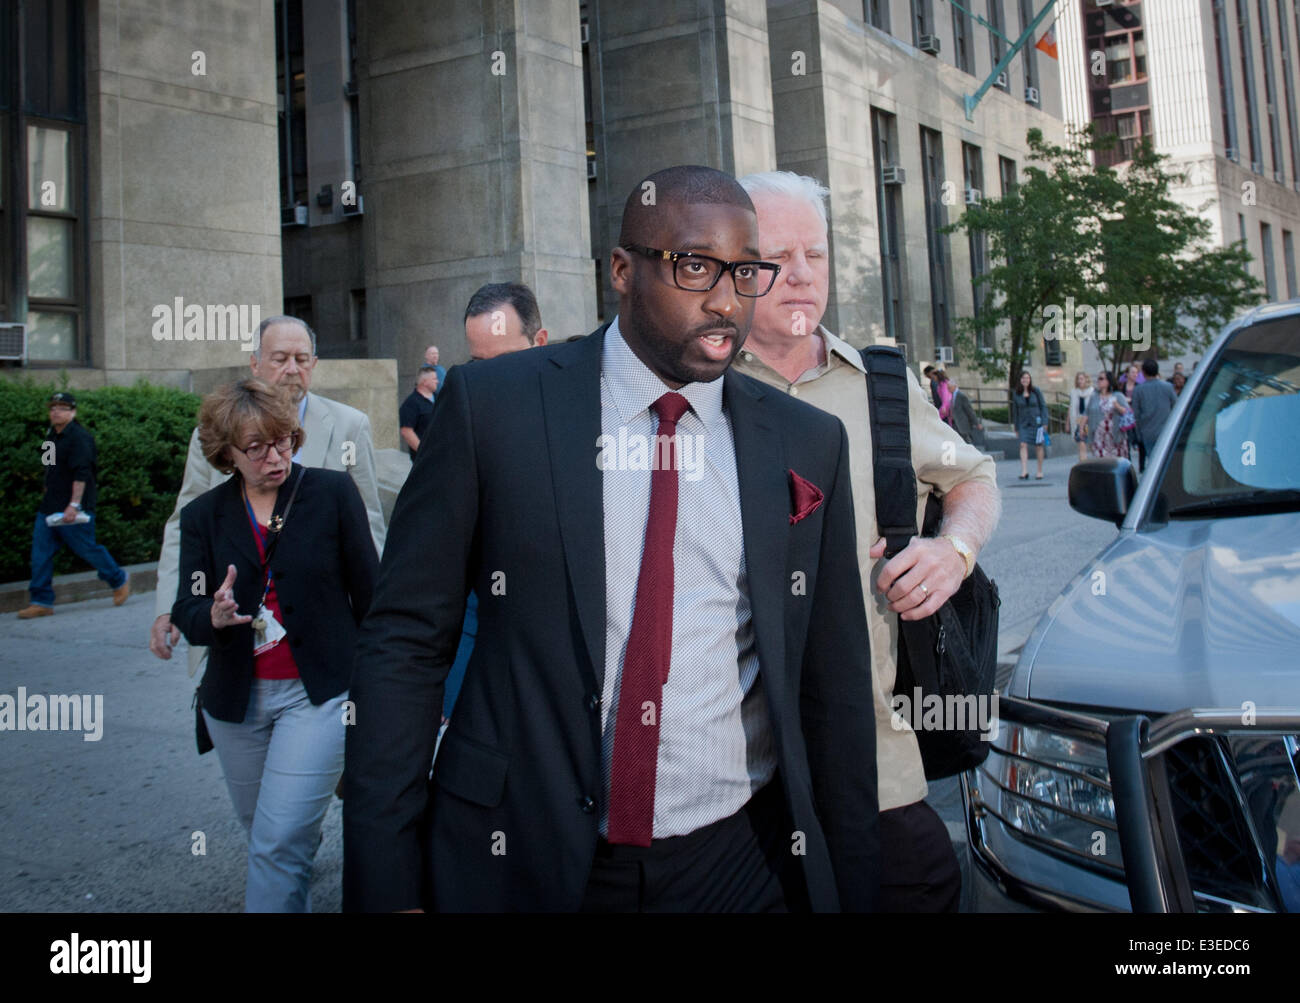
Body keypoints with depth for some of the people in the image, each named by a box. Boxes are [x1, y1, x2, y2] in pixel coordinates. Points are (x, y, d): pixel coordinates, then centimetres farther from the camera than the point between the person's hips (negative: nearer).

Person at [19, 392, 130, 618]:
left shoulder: (79, 437, -14)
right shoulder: (52, 435, 14)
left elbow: (81, 474, -21)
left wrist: (74, 505, -26)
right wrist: (49, 496, 22)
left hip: (72, 509, -9)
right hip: (49, 507, 9)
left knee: (87, 548, 0)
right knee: (40, 552, 3)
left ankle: (119, 581, 20)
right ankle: (41, 602, 7)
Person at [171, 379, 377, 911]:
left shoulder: (334, 492, -6)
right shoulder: (202, 515, 2)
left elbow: (367, 592, -1)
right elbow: (186, 613, -3)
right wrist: (213, 616, -27)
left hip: (319, 692, -4)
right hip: (236, 701, 4)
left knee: (279, 842, -10)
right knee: (261, 831, 21)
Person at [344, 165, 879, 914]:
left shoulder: (810, 445, 1)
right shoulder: (492, 404, -6)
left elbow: (835, 684, 5)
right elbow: (406, 642, -4)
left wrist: (852, 887, 8)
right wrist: (386, 882, -7)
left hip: (738, 865, 2)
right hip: (520, 863, -1)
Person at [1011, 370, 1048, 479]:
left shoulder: (1036, 391, -1)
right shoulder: (1016, 394, 3)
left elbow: (1043, 406, 2)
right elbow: (1015, 411, 8)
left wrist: (1044, 423, -5)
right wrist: (1016, 427, 8)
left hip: (1036, 422, -1)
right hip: (1023, 424, 1)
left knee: (1038, 446, 6)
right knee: (1023, 445, -13)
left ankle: (1040, 471, 17)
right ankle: (1024, 471, -19)